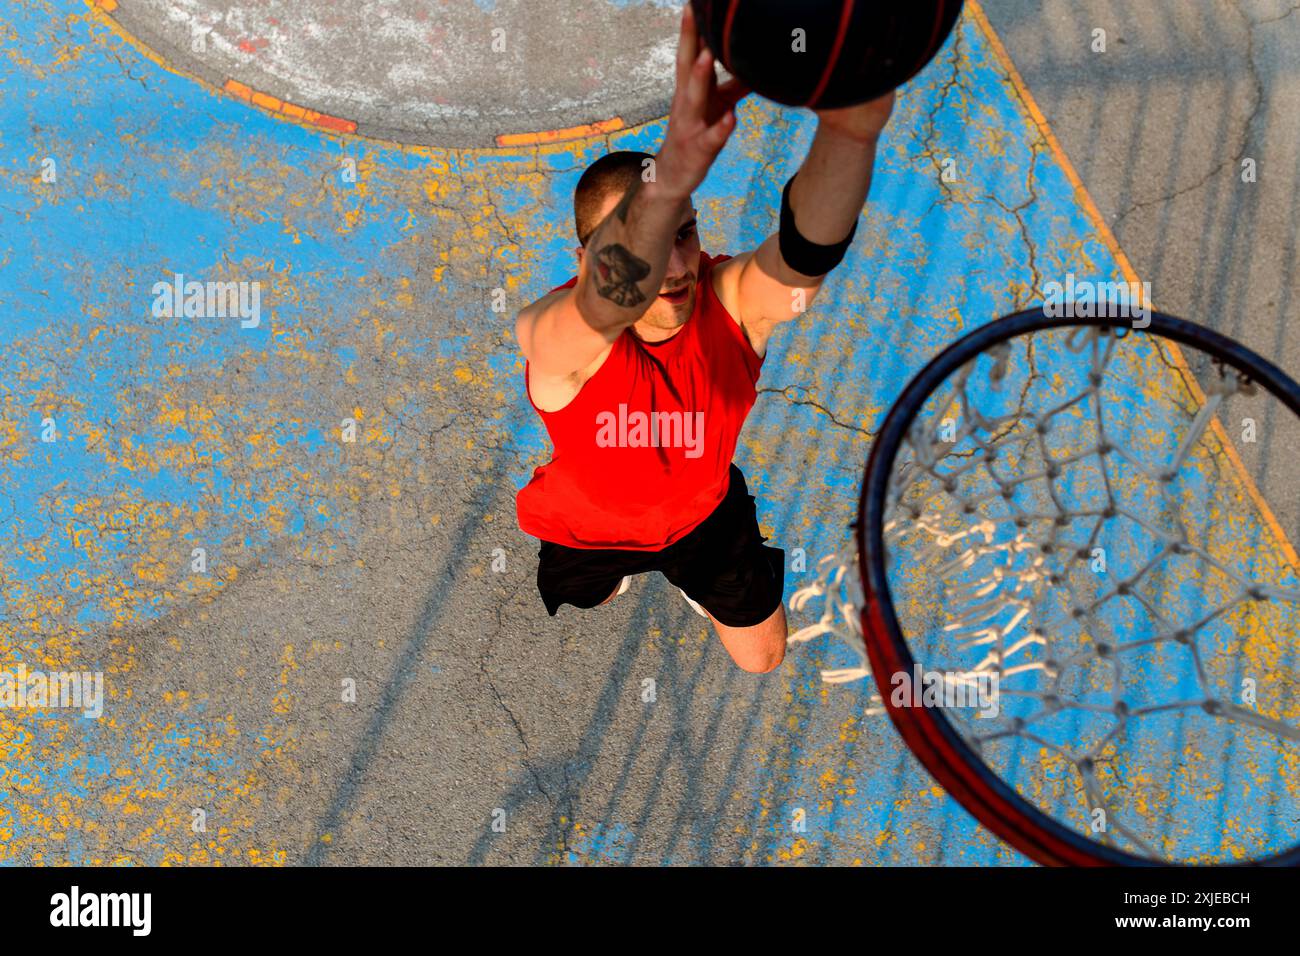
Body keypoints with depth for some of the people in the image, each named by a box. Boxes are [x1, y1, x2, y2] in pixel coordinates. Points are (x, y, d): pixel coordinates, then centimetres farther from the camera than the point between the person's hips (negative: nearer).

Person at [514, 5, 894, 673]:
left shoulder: (733, 302, -33)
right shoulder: (552, 337, -39)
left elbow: (807, 253, -56)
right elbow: (608, 304, -64)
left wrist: (848, 133, -79)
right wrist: (667, 180, -85)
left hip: (702, 512, 1)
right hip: (585, 529, -1)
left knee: (761, 657, 21)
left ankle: (693, 580, 50)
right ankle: (614, 579, 60)